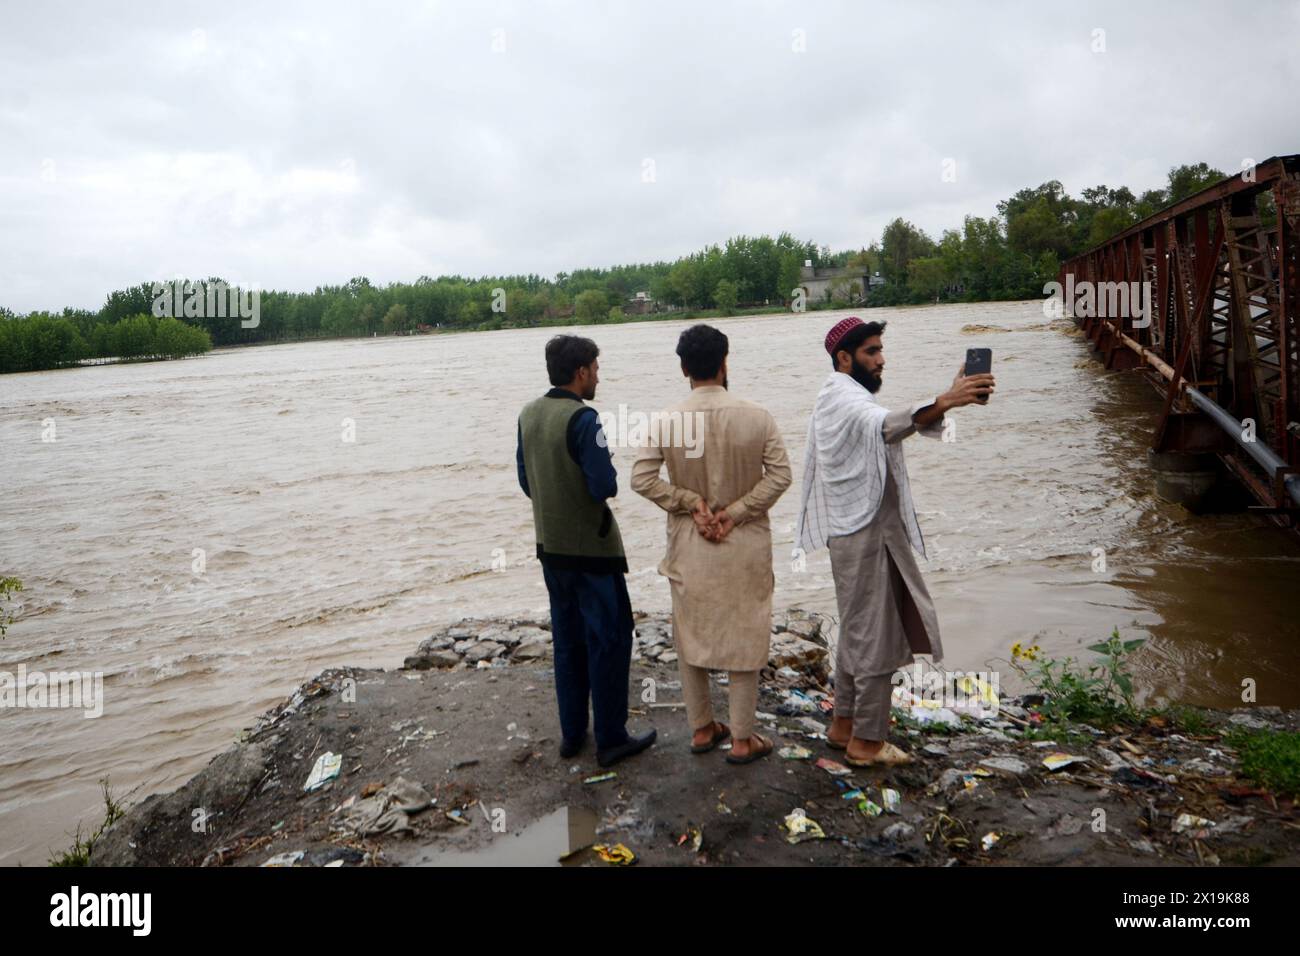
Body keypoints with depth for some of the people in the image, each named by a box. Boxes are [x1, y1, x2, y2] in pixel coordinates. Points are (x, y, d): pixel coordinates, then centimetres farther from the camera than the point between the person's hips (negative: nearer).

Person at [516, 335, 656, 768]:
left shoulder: (529, 414, 4)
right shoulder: (583, 419, -20)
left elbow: (526, 479, 10)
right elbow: (604, 486, -22)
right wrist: (613, 478, -1)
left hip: (550, 546, 8)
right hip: (591, 547, -8)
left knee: (567, 638, 17)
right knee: (610, 638, 4)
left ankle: (571, 732, 26)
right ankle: (611, 739, 11)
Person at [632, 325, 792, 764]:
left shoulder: (667, 420, -8)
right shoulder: (756, 416, -10)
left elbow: (641, 478, -11)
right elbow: (780, 475, -13)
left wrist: (692, 505, -8)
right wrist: (734, 513, -12)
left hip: (688, 547, 2)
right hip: (744, 547, -1)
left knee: (690, 636, 17)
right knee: (743, 639, 10)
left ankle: (702, 728, 29)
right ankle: (742, 739, 18)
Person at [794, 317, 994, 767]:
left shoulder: (838, 398, 17)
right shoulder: (845, 399, -19)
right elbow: (884, 425, -41)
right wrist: (944, 402, -54)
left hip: (854, 530, 11)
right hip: (865, 533, -11)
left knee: (857, 630, 19)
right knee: (876, 638, -2)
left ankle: (844, 725, 29)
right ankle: (867, 742, 8)